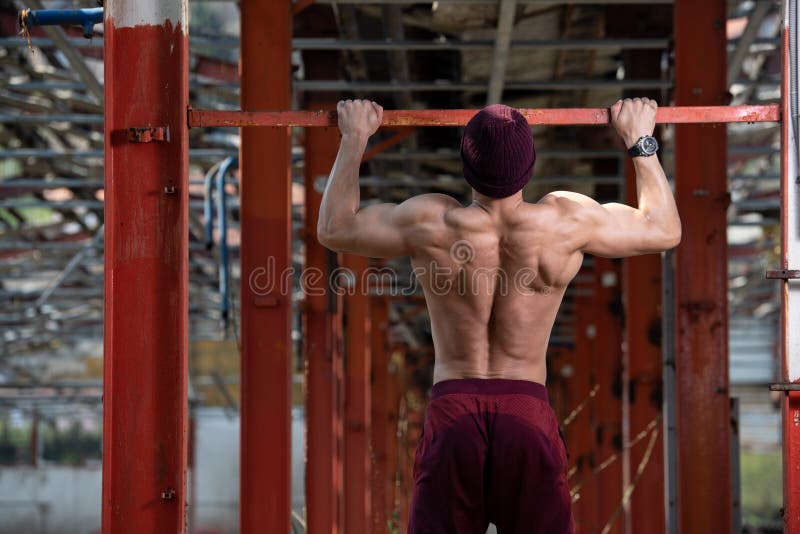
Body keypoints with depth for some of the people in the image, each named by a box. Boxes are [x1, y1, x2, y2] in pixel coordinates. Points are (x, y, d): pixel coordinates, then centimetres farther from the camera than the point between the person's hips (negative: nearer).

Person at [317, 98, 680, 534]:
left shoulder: (431, 225, -7)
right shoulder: (564, 223, -7)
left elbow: (333, 228, 11)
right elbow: (664, 229, 10)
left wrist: (354, 139, 20)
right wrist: (640, 140, 20)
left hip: (451, 410, 0)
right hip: (529, 412, 0)